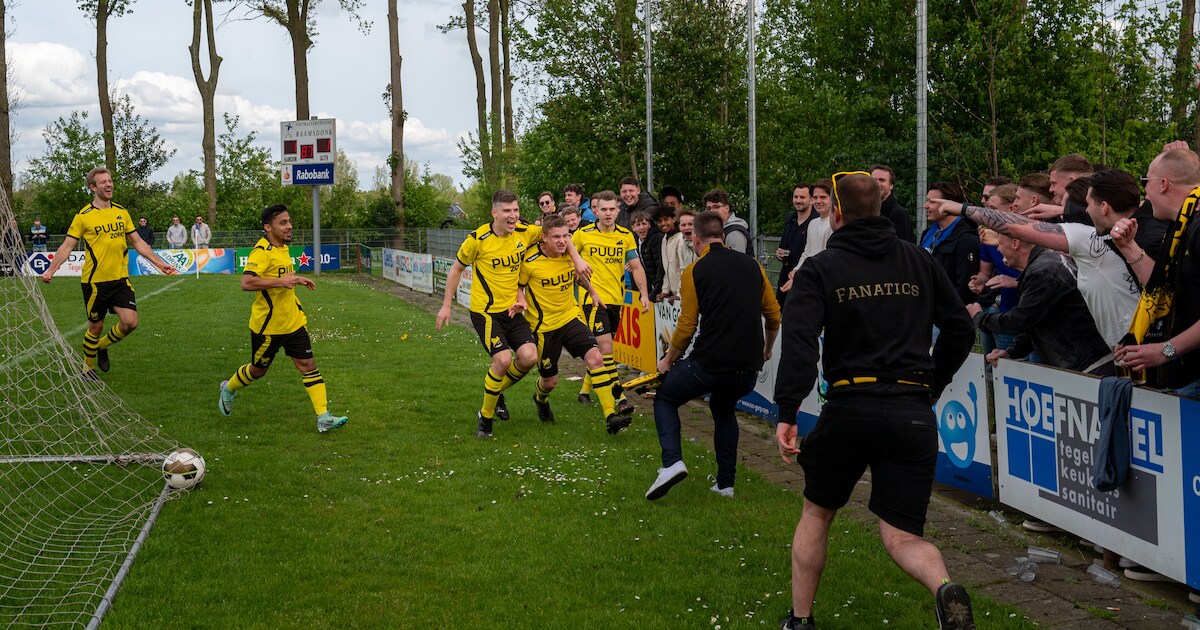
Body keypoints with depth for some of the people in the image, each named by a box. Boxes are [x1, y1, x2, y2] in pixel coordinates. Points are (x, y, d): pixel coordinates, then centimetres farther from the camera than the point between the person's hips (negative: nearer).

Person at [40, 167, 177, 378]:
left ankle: (102, 346, 21)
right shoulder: (84, 216, -5)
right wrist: (50, 270, -16)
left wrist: (160, 263, 12)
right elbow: (66, 246, -4)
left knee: (130, 322, -8)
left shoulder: (121, 212, 8)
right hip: (95, 281, -4)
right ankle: (88, 368, 27)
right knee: (96, 327, 5)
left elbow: (138, 242, 16)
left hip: (120, 279, 4)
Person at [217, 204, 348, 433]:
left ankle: (324, 418, -3)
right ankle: (228, 389, 42)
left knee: (308, 365, -2)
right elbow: (246, 282, -35)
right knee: (258, 370, 12)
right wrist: (280, 281, -35)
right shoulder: (262, 251, -21)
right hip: (268, 325, -7)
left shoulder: (282, 248, 8)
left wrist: (297, 280, 17)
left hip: (293, 322, 7)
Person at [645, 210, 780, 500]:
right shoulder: (752, 266, 9)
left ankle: (672, 462, -3)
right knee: (723, 410, 33)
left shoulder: (695, 271, -2)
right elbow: (774, 315, 13)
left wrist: (668, 361, 12)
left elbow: (686, 326, -4)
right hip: (749, 368, 5)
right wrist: (766, 349, 31)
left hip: (710, 364, -4)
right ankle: (725, 483, 27)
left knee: (665, 398, 19)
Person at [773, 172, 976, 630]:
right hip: (914, 412, 2)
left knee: (816, 512, 21)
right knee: (902, 536, 5)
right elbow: (960, 329, 14)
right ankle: (945, 590, -26)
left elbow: (799, 342, -14)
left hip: (849, 407, -2)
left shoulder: (820, 269, 1)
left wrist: (787, 413, -17)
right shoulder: (919, 261, 12)